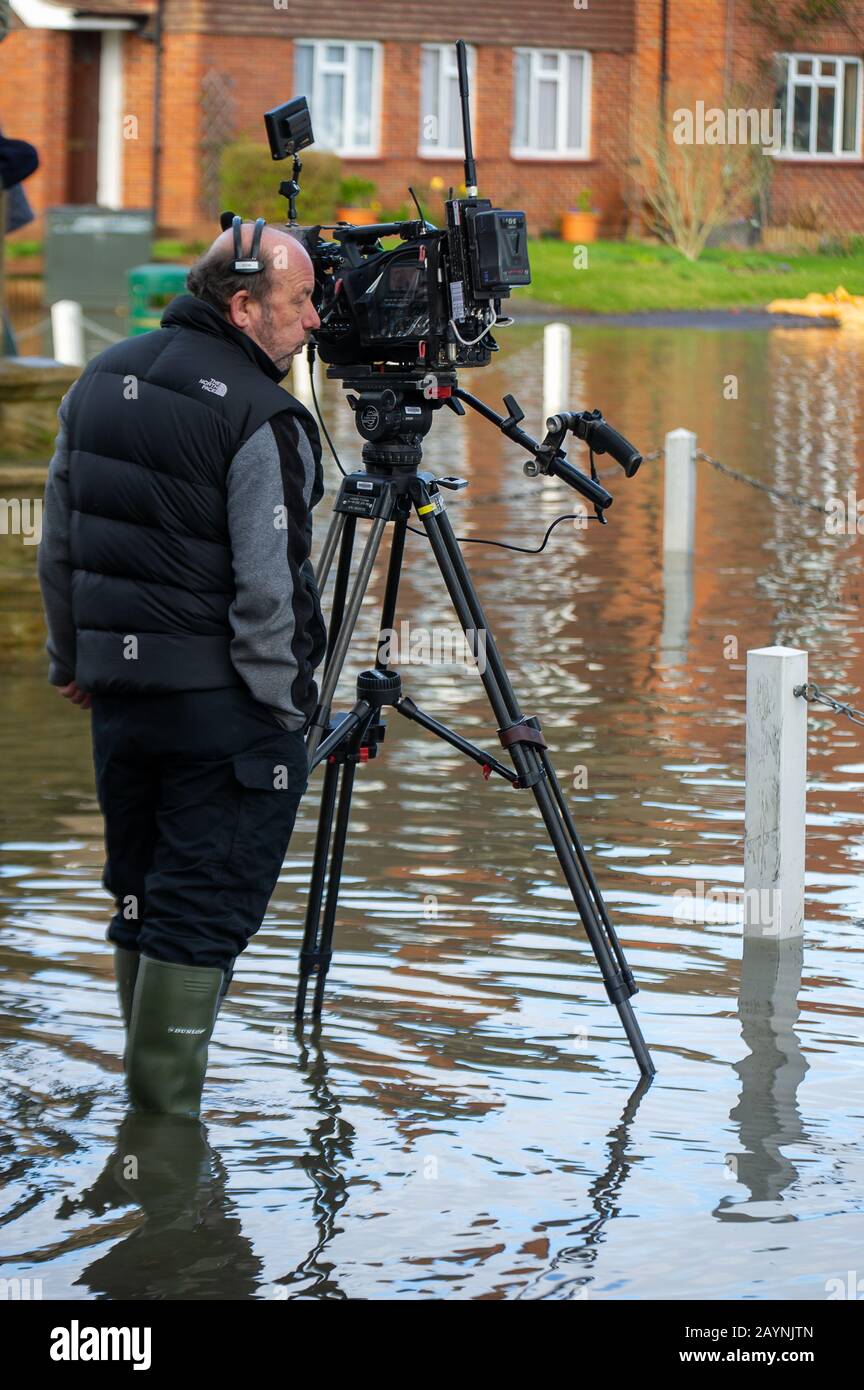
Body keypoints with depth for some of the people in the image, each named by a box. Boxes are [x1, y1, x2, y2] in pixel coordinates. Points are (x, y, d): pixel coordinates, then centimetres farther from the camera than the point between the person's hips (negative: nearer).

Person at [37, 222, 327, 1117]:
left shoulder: (102, 380, 8)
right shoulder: (259, 421, -16)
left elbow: (58, 543, 15)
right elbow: (264, 590, -19)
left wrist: (71, 659, 24)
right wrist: (282, 710, -9)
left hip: (118, 685, 8)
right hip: (220, 702, -8)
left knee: (141, 893, 18)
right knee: (205, 906, -1)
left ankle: (145, 1095, 26)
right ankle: (165, 1113, 0)